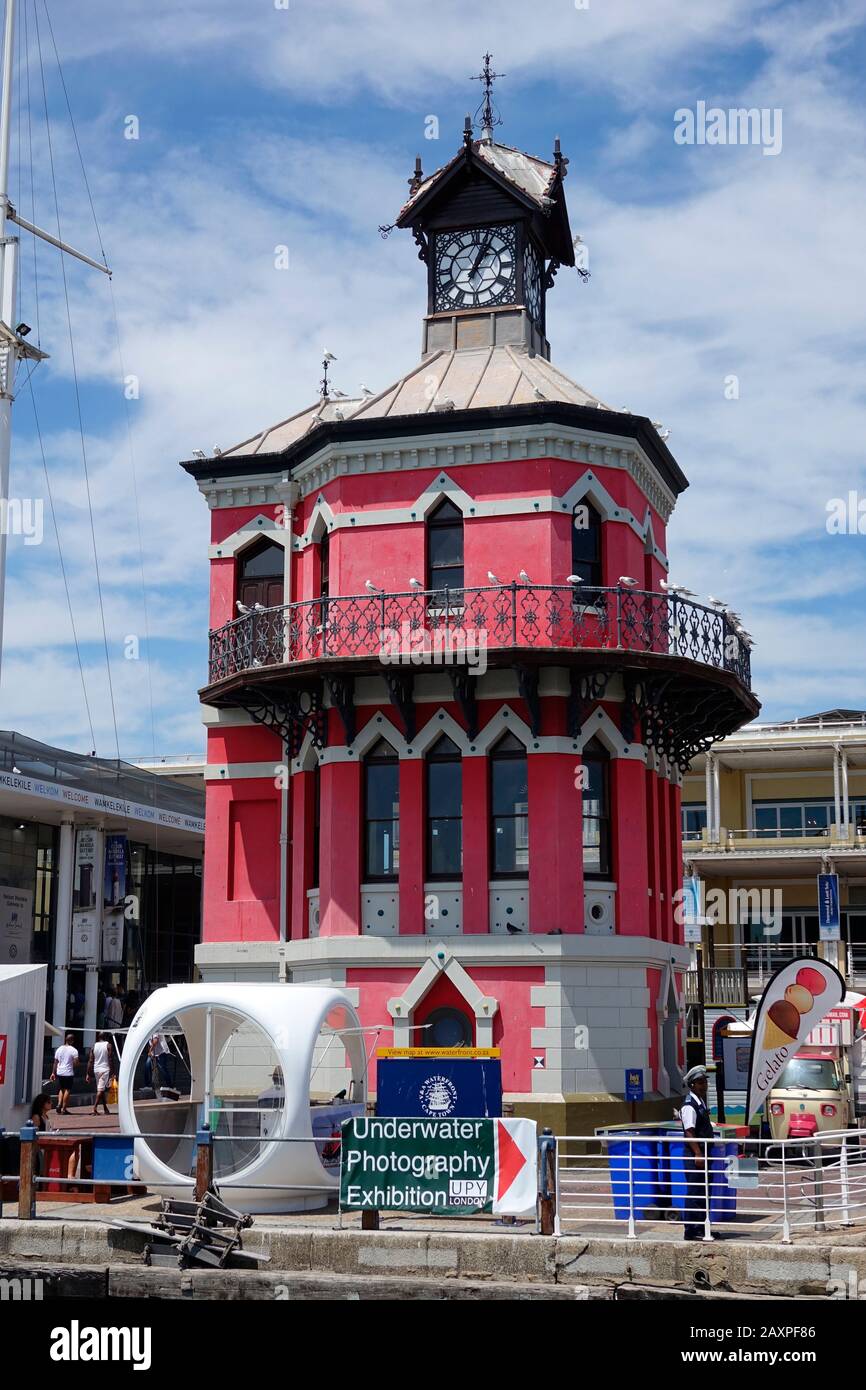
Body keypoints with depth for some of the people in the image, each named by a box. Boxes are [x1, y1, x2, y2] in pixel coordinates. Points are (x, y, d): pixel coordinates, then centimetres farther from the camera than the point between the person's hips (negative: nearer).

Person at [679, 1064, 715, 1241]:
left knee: (703, 1192, 14)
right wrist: (698, 1154, -26)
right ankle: (691, 1231, -2)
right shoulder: (689, 1105, -14)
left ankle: (701, 1228, 23)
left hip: (702, 1154, 10)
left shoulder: (701, 1103, 15)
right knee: (694, 1193, -6)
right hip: (694, 1155, -10)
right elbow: (689, 1132, -21)